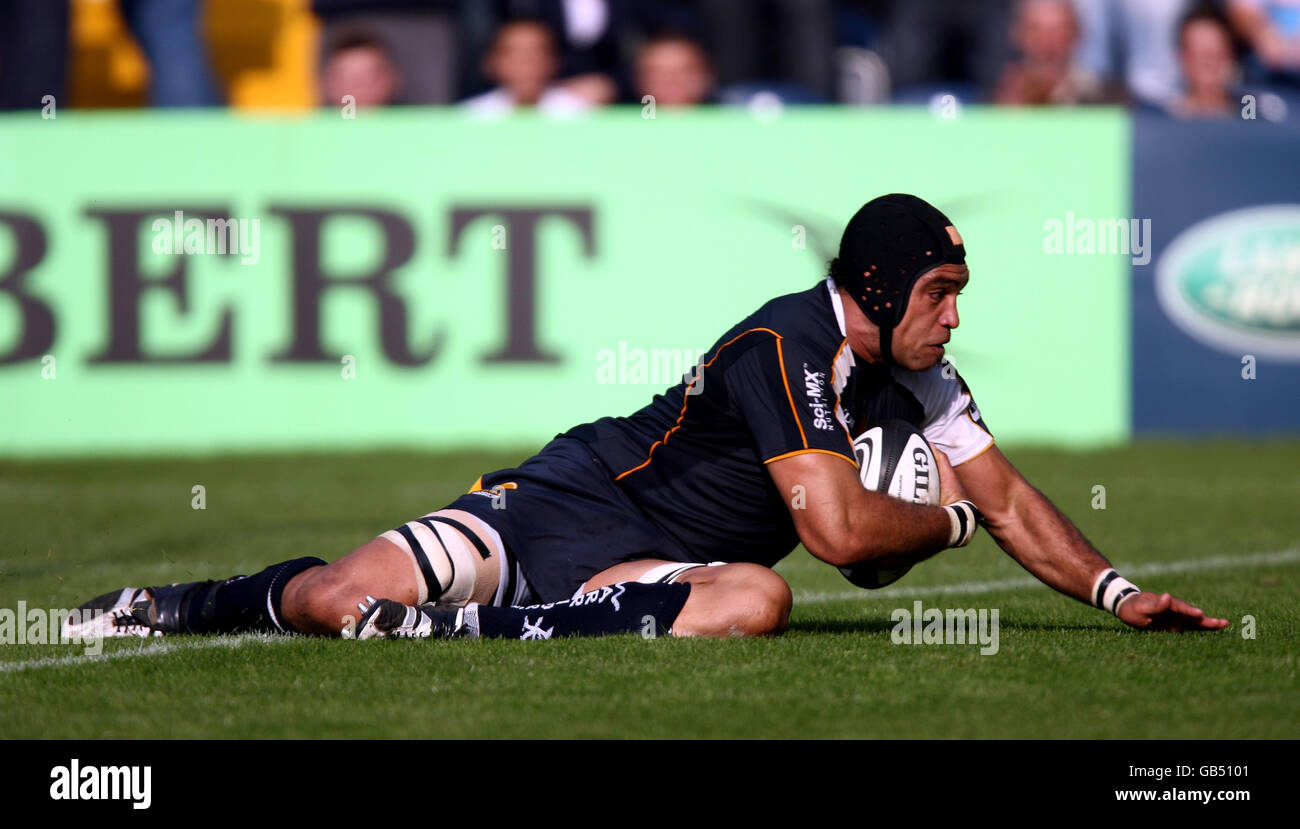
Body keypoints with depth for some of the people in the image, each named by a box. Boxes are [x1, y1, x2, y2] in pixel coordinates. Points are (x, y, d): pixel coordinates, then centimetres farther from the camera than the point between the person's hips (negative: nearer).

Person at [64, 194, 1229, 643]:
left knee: (756, 601, -30)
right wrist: (943, 518, -7)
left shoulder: (913, 375, 6)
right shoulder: (783, 346, -20)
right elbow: (837, 527, -26)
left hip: (653, 570, 6)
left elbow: (1008, 501, 16)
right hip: (563, 504, -6)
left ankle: (476, 624, -25)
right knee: (343, 596, -23)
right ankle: (178, 606, 8)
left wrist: (1121, 593, 7)